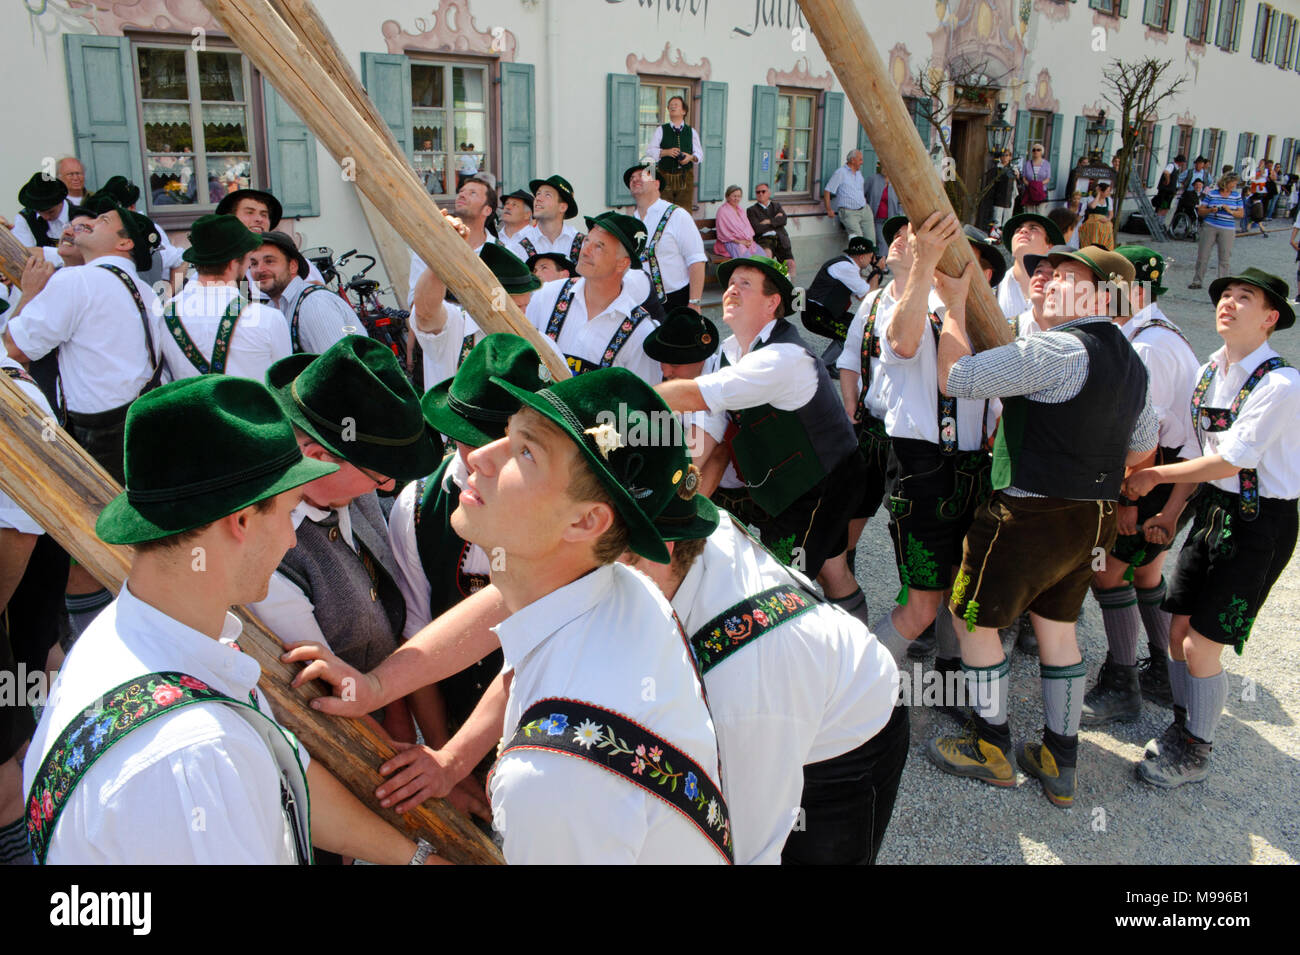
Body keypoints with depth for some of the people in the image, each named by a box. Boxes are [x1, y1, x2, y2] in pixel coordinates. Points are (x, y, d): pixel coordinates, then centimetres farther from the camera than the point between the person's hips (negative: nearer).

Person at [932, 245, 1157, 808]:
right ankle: (1060, 766, 26)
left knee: (973, 619, 8)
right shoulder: (1131, 363, 11)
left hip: (1033, 513, -9)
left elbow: (955, 378, -18)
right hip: (1094, 516, 9)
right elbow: (1142, 448, 22)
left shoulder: (1058, 350, -20)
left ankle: (991, 750, 20)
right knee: (1056, 626, 19)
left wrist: (955, 303, -9)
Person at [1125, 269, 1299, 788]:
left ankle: (1194, 754, 20)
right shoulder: (1209, 372, 5)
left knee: (1201, 647, -2)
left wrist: (1154, 476, -14)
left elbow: (1232, 461, -22)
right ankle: (1181, 731, 32)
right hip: (1213, 507, 7)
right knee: (1178, 630, 10)